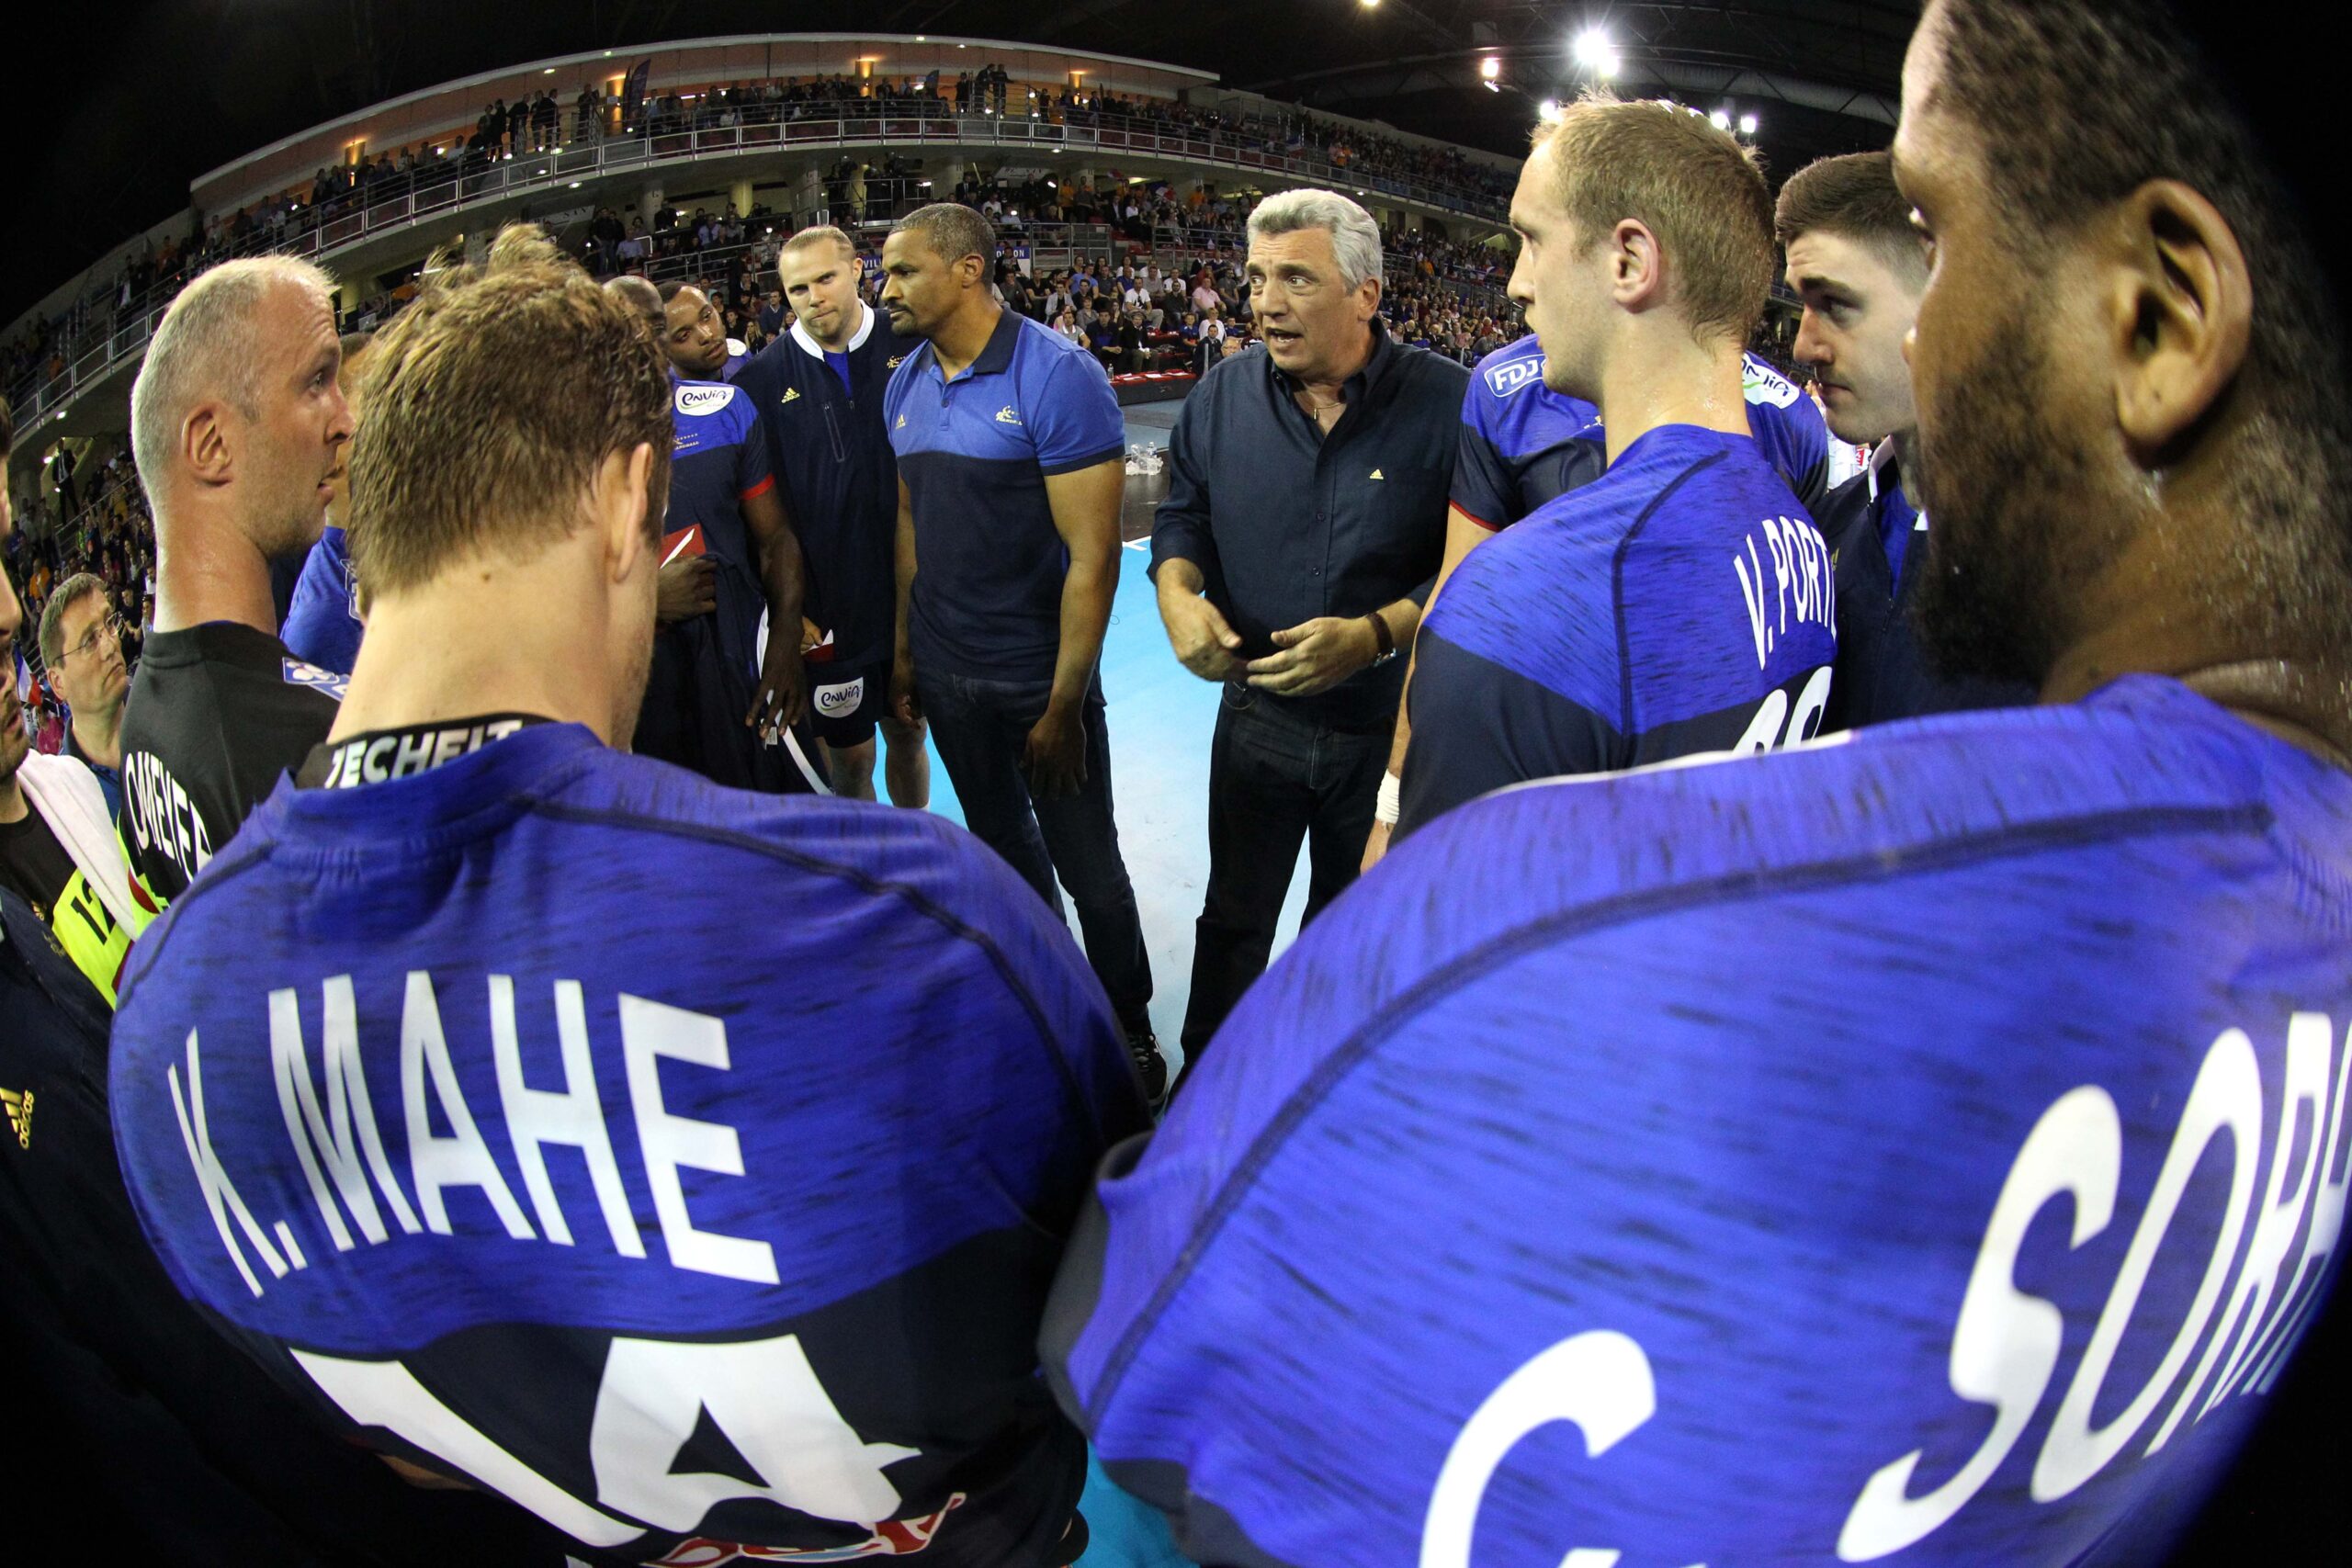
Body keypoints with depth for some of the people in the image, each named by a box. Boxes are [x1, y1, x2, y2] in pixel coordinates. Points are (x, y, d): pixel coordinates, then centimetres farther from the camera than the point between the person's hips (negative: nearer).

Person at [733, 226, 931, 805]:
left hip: (912, 597, 1)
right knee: (849, 757, 7)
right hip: (824, 613, -1)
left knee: (909, 735, 17)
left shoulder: (910, 349, -2)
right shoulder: (762, 379, -3)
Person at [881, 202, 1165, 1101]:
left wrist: (1062, 705, -19)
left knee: (1087, 867, 5)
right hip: (946, 677, 6)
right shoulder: (905, 387, 4)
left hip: (1039, 679, -6)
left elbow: (1092, 554, -19)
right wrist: (904, 651, 10)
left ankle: (1131, 1032, 26)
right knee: (1004, 851, 19)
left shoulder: (1056, 376, -17)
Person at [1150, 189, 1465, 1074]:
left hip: (1391, 726, -2)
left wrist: (1378, 635, -30)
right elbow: (1182, 511, 7)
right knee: (1233, 920, 20)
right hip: (1257, 713, 3)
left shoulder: (1445, 404, -18)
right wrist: (1177, 593, -14)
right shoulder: (1223, 398, -5)